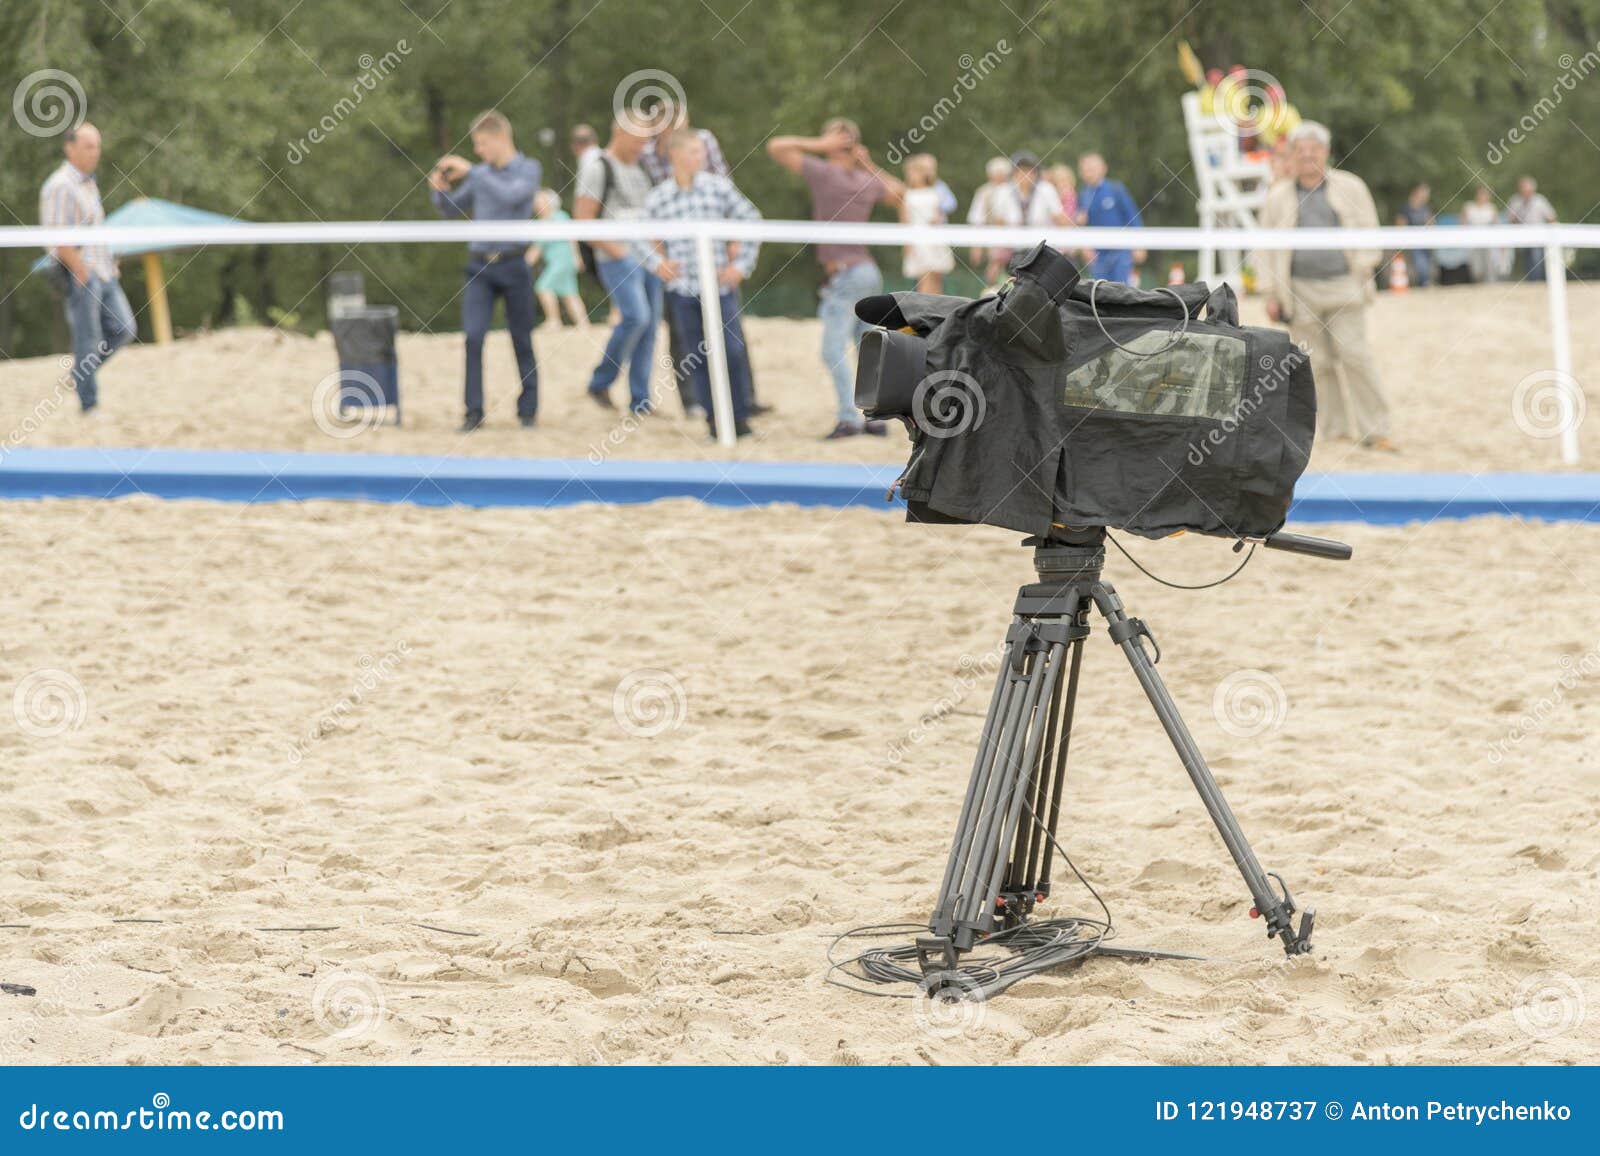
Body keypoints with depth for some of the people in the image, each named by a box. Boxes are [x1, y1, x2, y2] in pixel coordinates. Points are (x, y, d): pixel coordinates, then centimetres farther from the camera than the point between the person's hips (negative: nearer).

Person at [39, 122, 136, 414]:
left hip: (103, 271, 9)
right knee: (88, 340, -4)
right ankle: (89, 405, 2)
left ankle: (80, 375, 20)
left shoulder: (89, 183, 16)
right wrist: (82, 276, -19)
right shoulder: (61, 186, -13)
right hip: (78, 273, -9)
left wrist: (110, 265, 15)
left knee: (123, 329, 4)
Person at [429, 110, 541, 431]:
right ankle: (474, 411, -6)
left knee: (522, 341, 6)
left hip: (513, 265, -3)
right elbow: (451, 209, 19)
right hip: (479, 266, 3)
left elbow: (511, 196, -21)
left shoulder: (528, 169, -1)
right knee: (473, 337, -9)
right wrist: (439, 190, -2)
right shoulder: (480, 173, 9)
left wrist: (470, 172, -20)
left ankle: (528, 410, 18)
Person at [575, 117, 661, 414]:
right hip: (618, 258, -8)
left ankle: (640, 402, 6)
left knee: (650, 325, 2)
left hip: (647, 256, 8)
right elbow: (583, 219, -11)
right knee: (636, 317, -22)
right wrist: (614, 250, -15)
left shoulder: (638, 168, 19)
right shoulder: (597, 168, -6)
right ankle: (600, 384, -5)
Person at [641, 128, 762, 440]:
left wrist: (743, 263, 3)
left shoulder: (720, 187, 1)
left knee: (732, 350, -5)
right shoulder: (657, 198, 2)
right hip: (682, 287, 1)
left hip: (720, 283, -1)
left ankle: (740, 417, 6)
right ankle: (714, 417, 11)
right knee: (697, 355, 4)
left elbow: (751, 220, 7)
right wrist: (656, 262, -4)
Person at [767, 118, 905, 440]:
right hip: (868, 271, 7)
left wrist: (818, 145, -3)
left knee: (834, 350, -11)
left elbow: (775, 146, -7)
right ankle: (877, 419, 12)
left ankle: (849, 418, -20)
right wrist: (870, 166, 23)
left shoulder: (824, 172, -9)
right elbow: (899, 193, 30)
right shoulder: (867, 182, 9)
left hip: (844, 273, -7)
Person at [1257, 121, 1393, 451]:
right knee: (1320, 363, 1)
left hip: (1344, 289, -1)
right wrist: (1271, 294, 6)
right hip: (1301, 293, 1)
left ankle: (1374, 431, -5)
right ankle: (1335, 429, 10)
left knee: (1354, 355, -10)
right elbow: (1266, 248, 12)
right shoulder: (1278, 197, 10)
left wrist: (1362, 269, -5)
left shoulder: (1350, 188, 8)